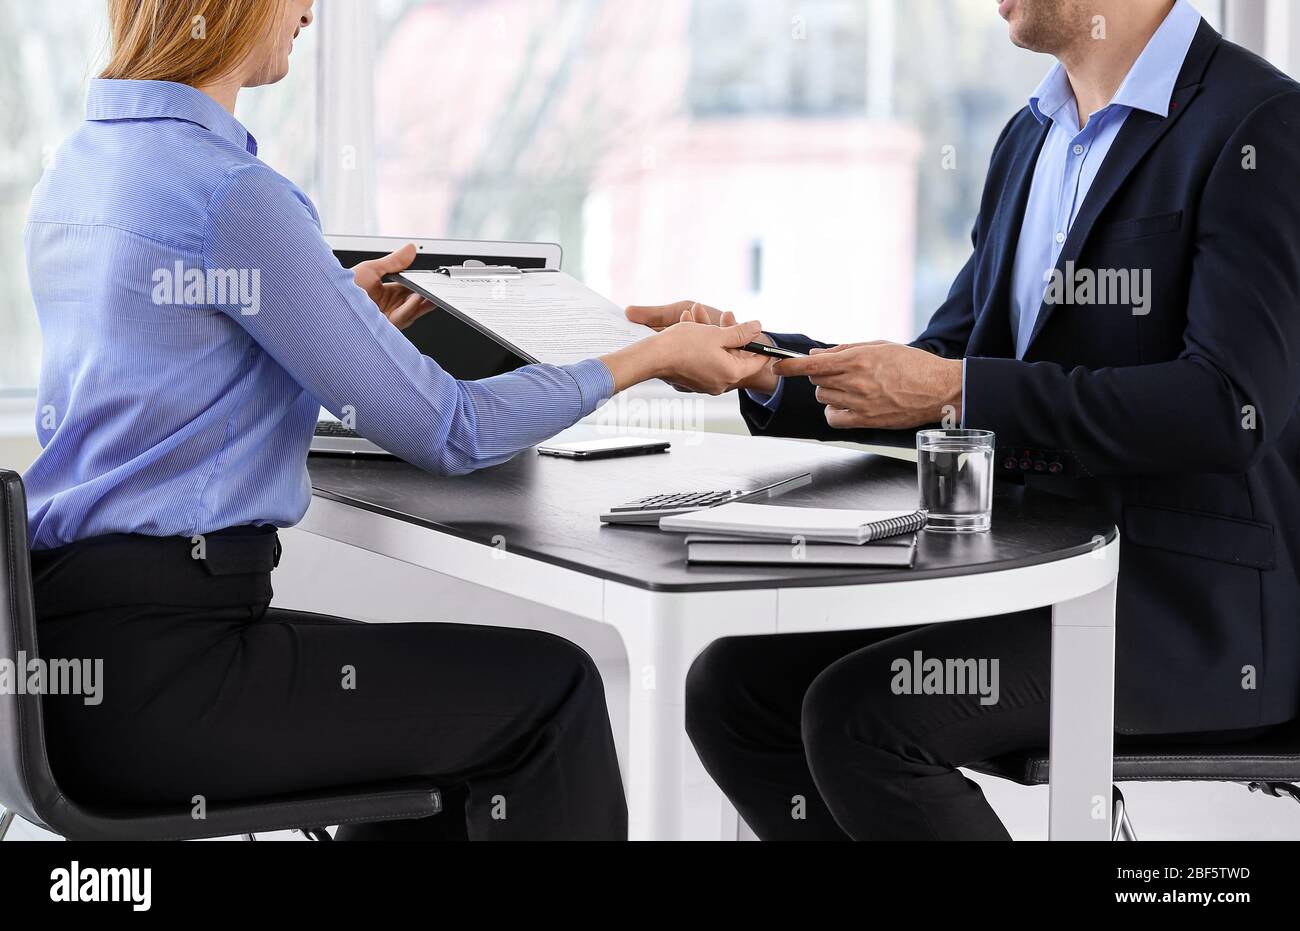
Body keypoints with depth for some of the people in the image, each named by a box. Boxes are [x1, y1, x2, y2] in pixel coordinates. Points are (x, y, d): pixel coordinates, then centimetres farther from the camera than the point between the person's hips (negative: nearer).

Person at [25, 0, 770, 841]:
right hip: (154, 669, -10)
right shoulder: (234, 194, -17)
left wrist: (341, 317, 30)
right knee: (550, 691, 2)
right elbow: (447, 431, -13)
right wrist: (654, 358, -2)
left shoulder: (73, 171, 11)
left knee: (452, 696, 24)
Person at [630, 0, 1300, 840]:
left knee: (860, 716, -25)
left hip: (1189, 604, -8)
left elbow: (1231, 407, -23)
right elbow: (941, 376, 16)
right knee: (731, 690, -4)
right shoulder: (1030, 139, 15)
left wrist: (955, 391, -22)